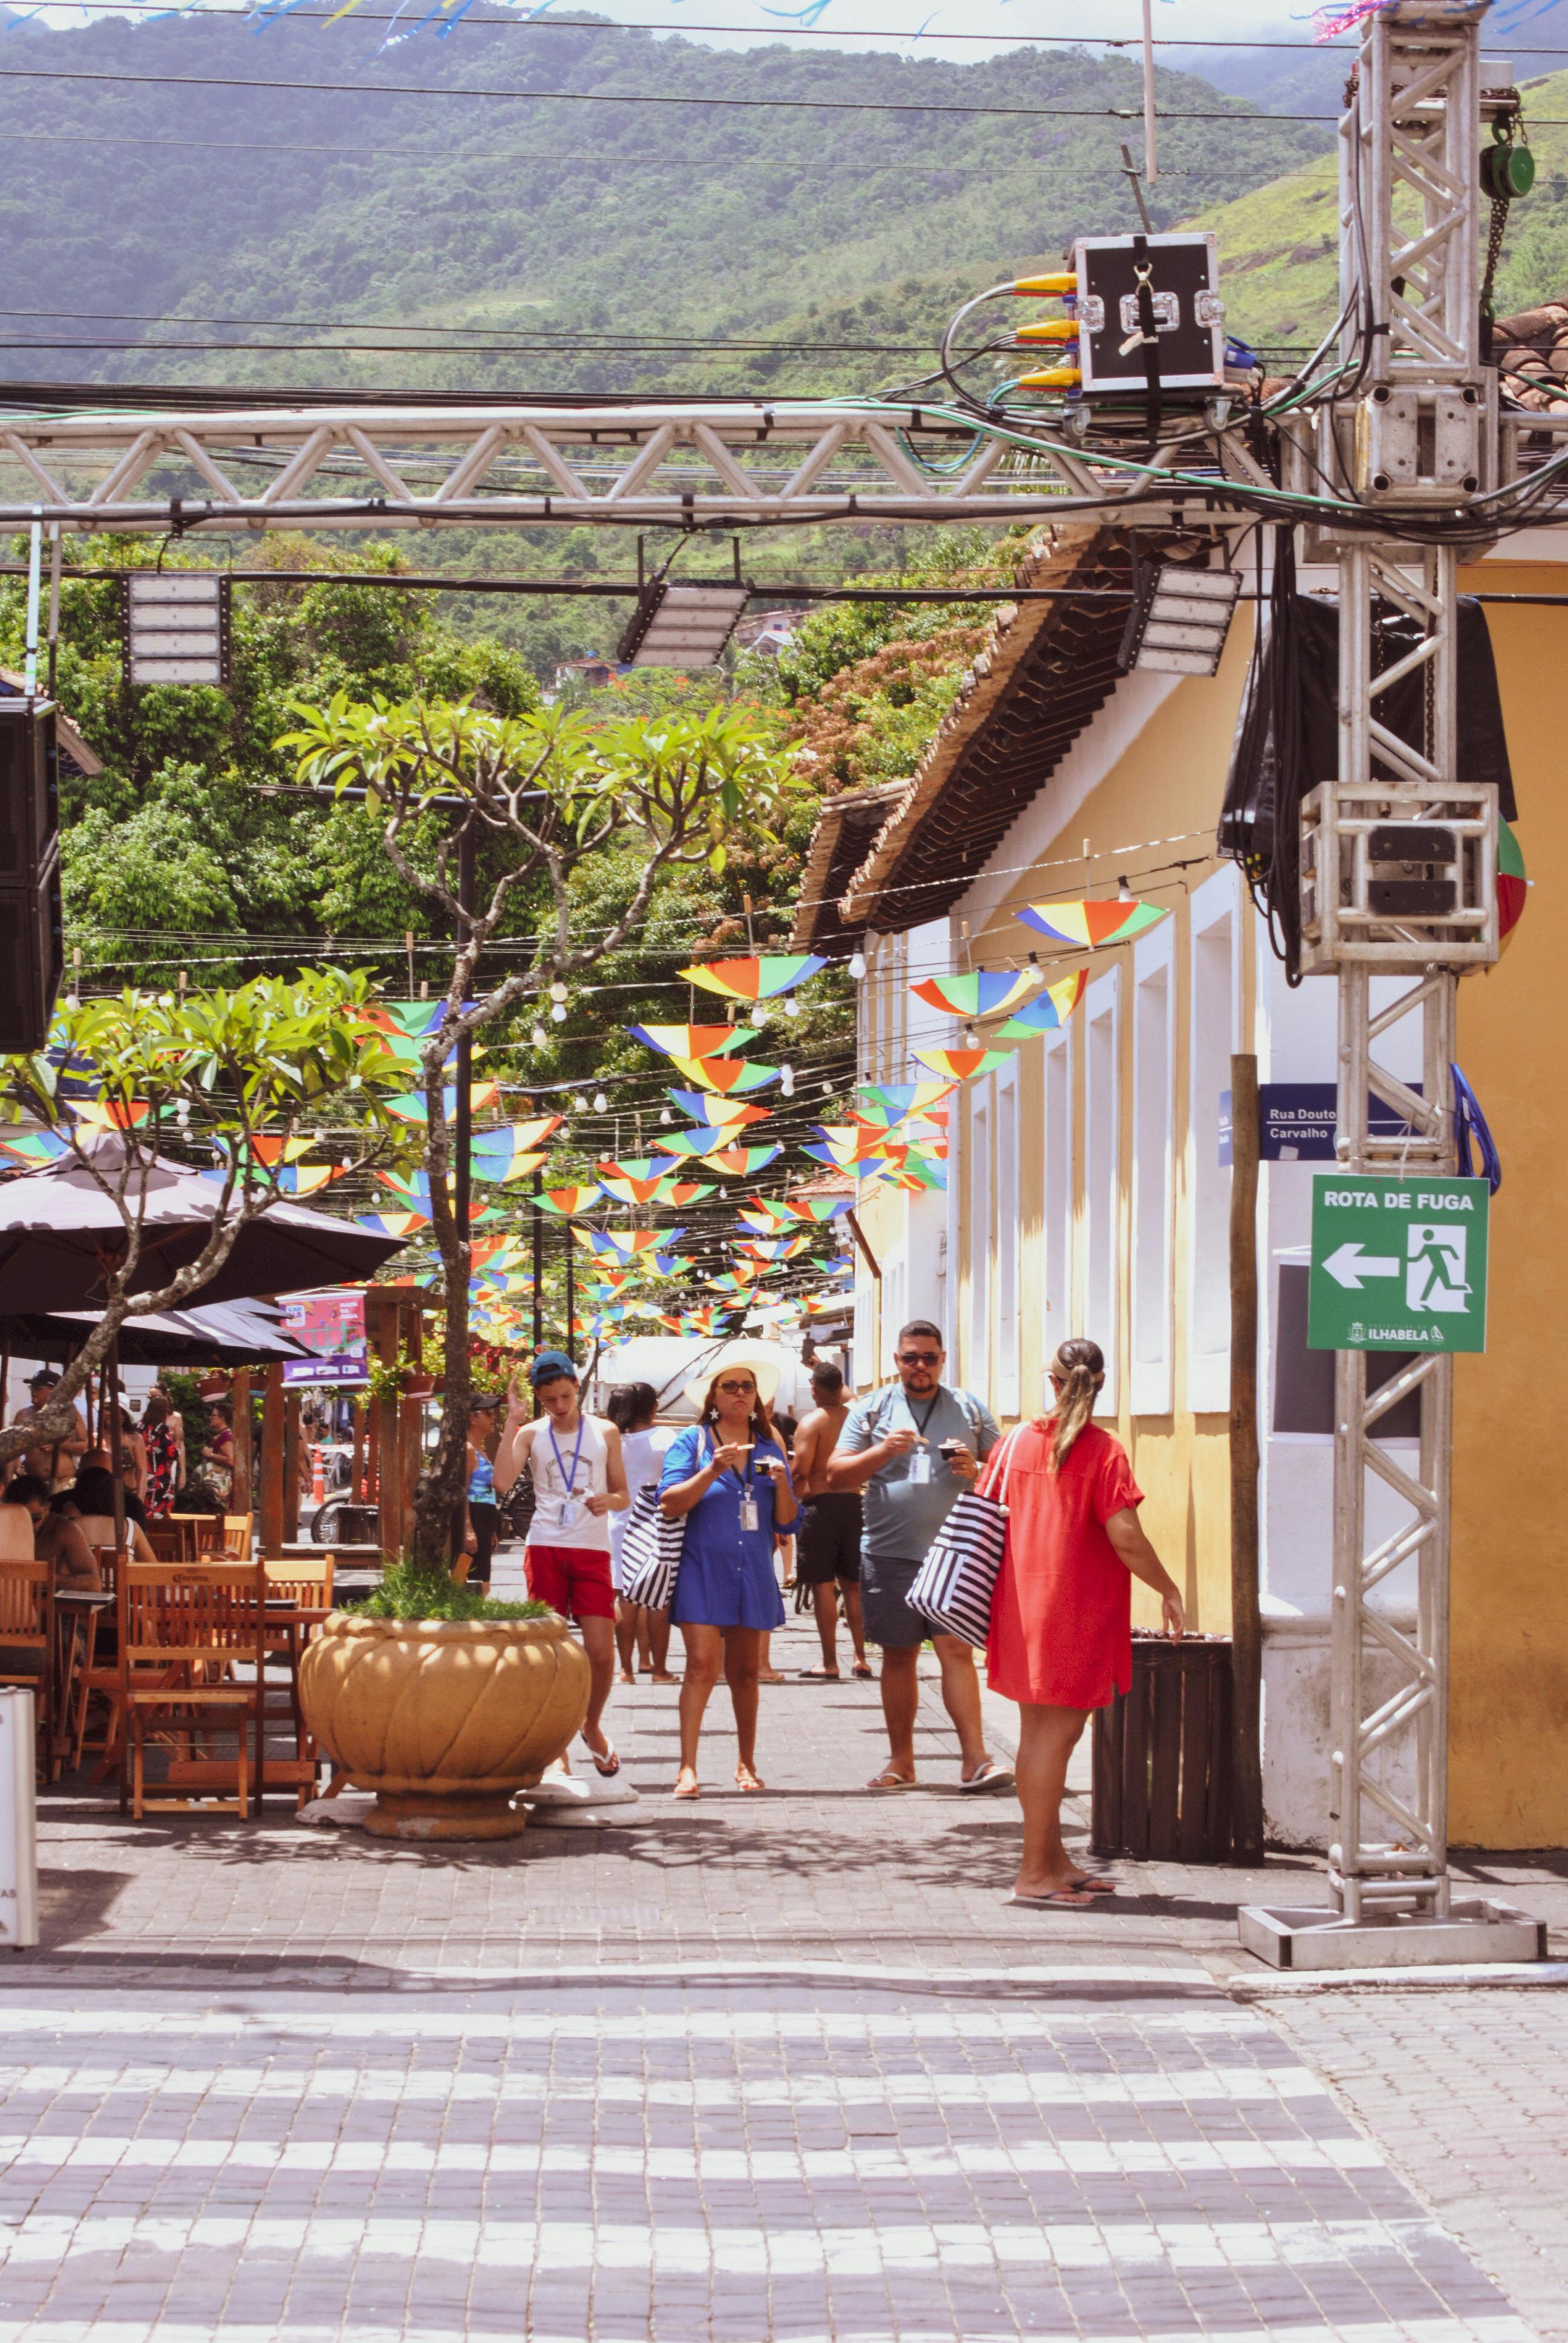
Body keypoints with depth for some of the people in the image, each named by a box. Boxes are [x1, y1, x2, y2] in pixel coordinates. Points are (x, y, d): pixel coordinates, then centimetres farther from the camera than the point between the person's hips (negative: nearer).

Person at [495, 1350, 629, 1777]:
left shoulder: (605, 1432, 9)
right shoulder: (531, 1434, 5)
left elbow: (623, 1495, 11)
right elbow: (502, 1481, -11)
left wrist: (609, 1501, -12)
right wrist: (512, 1421, -10)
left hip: (592, 1550, 1)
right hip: (546, 1547, -1)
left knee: (602, 1652, -6)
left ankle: (592, 1726, 21)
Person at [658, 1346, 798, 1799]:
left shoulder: (768, 1450, 13)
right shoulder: (691, 1443, 2)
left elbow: (787, 1522, 11)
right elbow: (670, 1503, -9)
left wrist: (781, 1484, -7)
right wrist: (713, 1471, -19)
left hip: (754, 1574, 4)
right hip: (702, 1570, -4)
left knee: (745, 1672, 8)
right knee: (703, 1666, -14)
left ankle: (746, 1764, 18)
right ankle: (688, 1767, -16)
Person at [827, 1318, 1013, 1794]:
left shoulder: (971, 1410, 9)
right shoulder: (871, 1410, 7)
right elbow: (836, 1475, 3)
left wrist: (976, 1470, -11)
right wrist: (882, 1452, -13)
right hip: (890, 1553, 1)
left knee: (957, 1649, -11)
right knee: (898, 1655, 7)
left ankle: (974, 1760, -13)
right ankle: (900, 1762, 16)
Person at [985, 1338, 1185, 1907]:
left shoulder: (1020, 1441, 4)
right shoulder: (1103, 1451, -13)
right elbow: (1125, 1537, -17)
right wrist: (1168, 1590, -5)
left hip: (1022, 1600, 6)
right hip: (1076, 1606, -6)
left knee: (1038, 1731, 15)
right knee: (1056, 1735, -4)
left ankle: (1054, 1859, 25)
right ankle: (1034, 1873, -4)